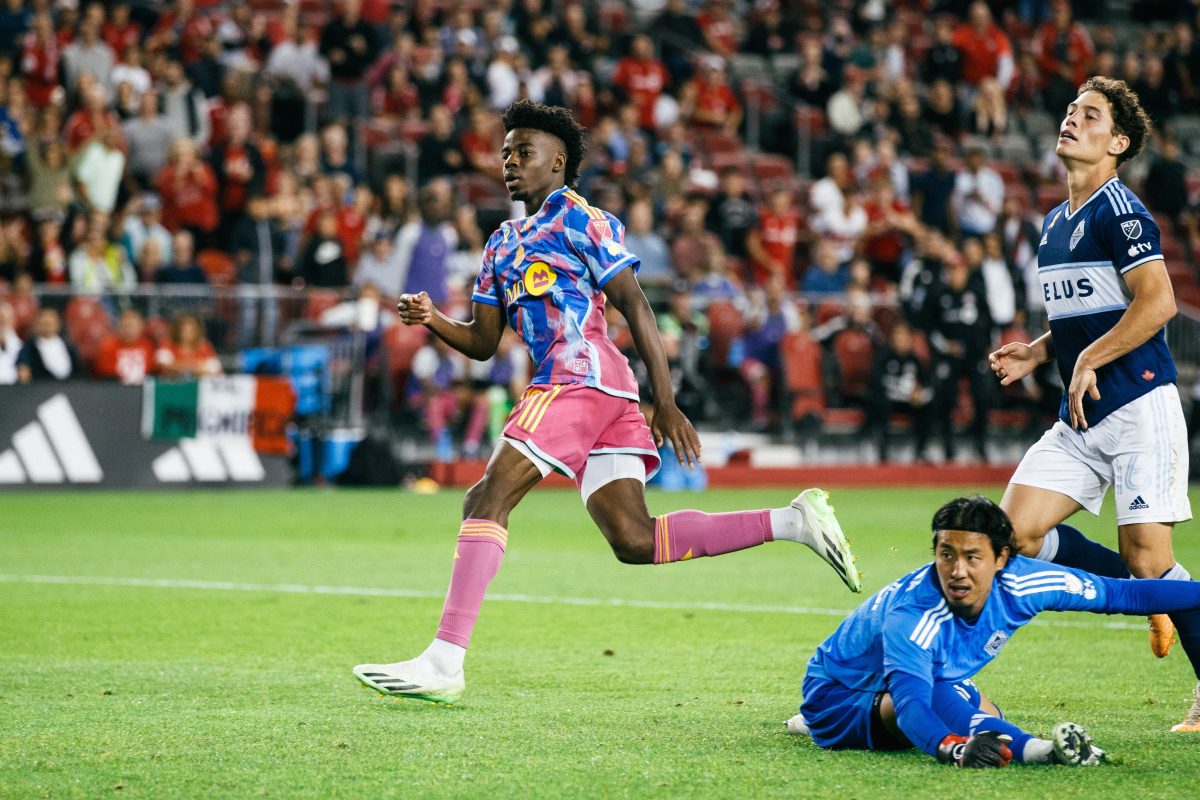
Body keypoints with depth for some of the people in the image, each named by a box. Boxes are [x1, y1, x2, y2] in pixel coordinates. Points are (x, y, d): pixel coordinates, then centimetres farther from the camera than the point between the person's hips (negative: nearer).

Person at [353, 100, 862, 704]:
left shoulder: (577, 217, 0)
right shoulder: (503, 242, 25)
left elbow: (634, 305, -5)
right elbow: (483, 342, 23)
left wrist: (665, 403, -10)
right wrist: (431, 320, 1)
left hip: (581, 376, -9)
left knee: (487, 500, -16)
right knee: (634, 541, 1)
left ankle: (444, 660, -22)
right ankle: (792, 522, 6)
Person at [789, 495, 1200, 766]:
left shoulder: (1019, 583, -21)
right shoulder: (910, 616, -40)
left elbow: (1120, 594, -11)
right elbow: (911, 702, -54)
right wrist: (954, 748, -74)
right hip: (838, 692, -8)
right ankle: (1036, 750, -51)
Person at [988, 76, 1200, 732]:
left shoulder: (1119, 210, -10)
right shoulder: (1055, 222, 18)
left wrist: (1087, 360, -17)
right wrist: (1037, 352, 13)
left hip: (1139, 407, -9)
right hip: (1082, 416, 9)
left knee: (1146, 557, -10)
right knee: (1017, 530, -4)